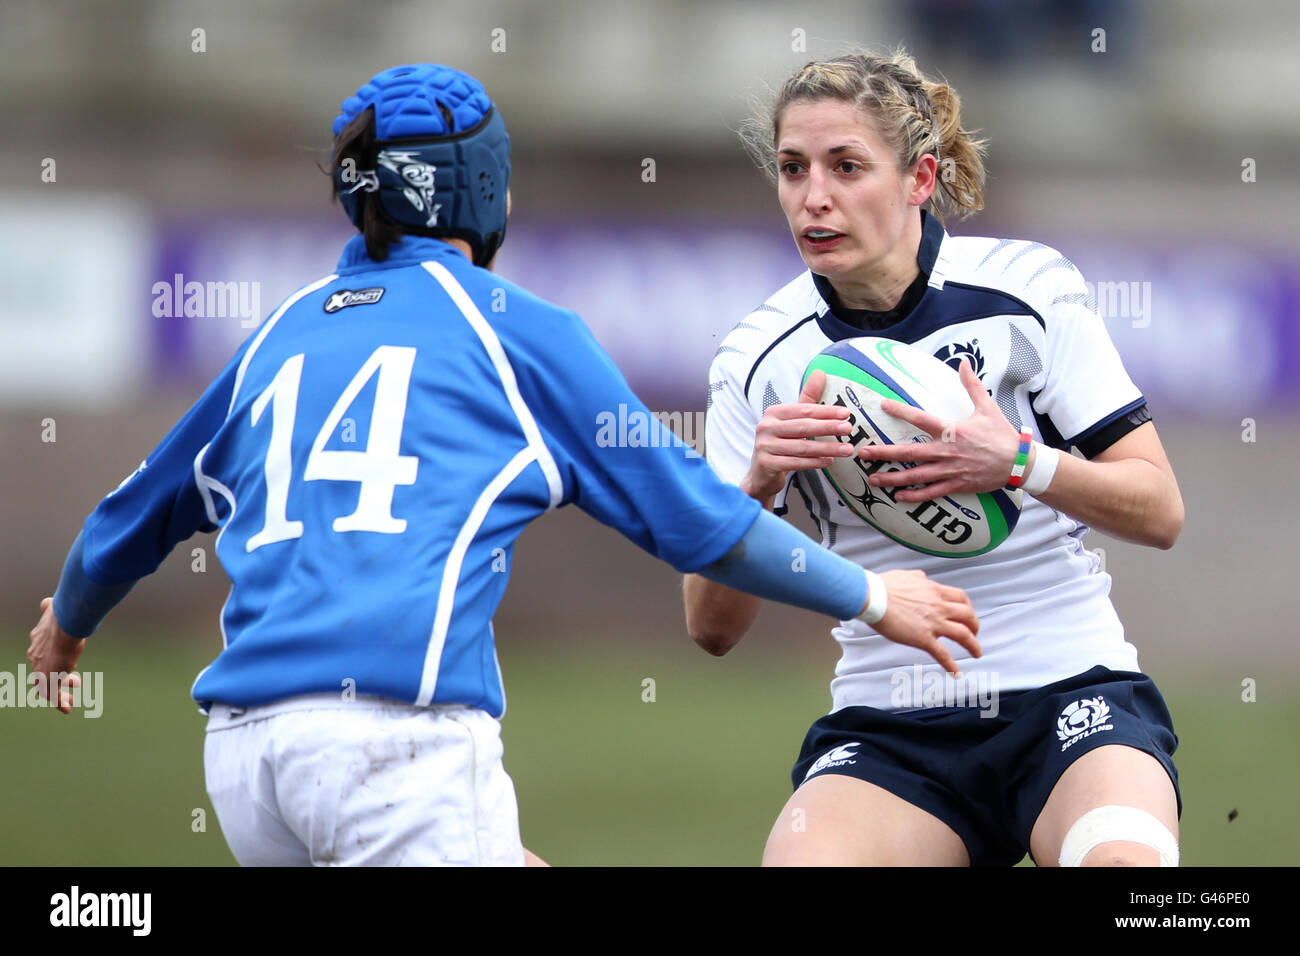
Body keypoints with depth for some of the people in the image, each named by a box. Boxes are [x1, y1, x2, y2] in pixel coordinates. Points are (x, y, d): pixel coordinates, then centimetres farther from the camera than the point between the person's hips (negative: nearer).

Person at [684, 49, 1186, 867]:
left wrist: (1019, 464, -22)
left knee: (1119, 859, -33)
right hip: (887, 728, 2)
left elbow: (1160, 511, -4)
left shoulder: (1028, 287, -3)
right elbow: (713, 628, 0)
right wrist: (756, 487, -19)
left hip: (1068, 688, -2)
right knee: (797, 861, -29)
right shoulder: (760, 359, 1)